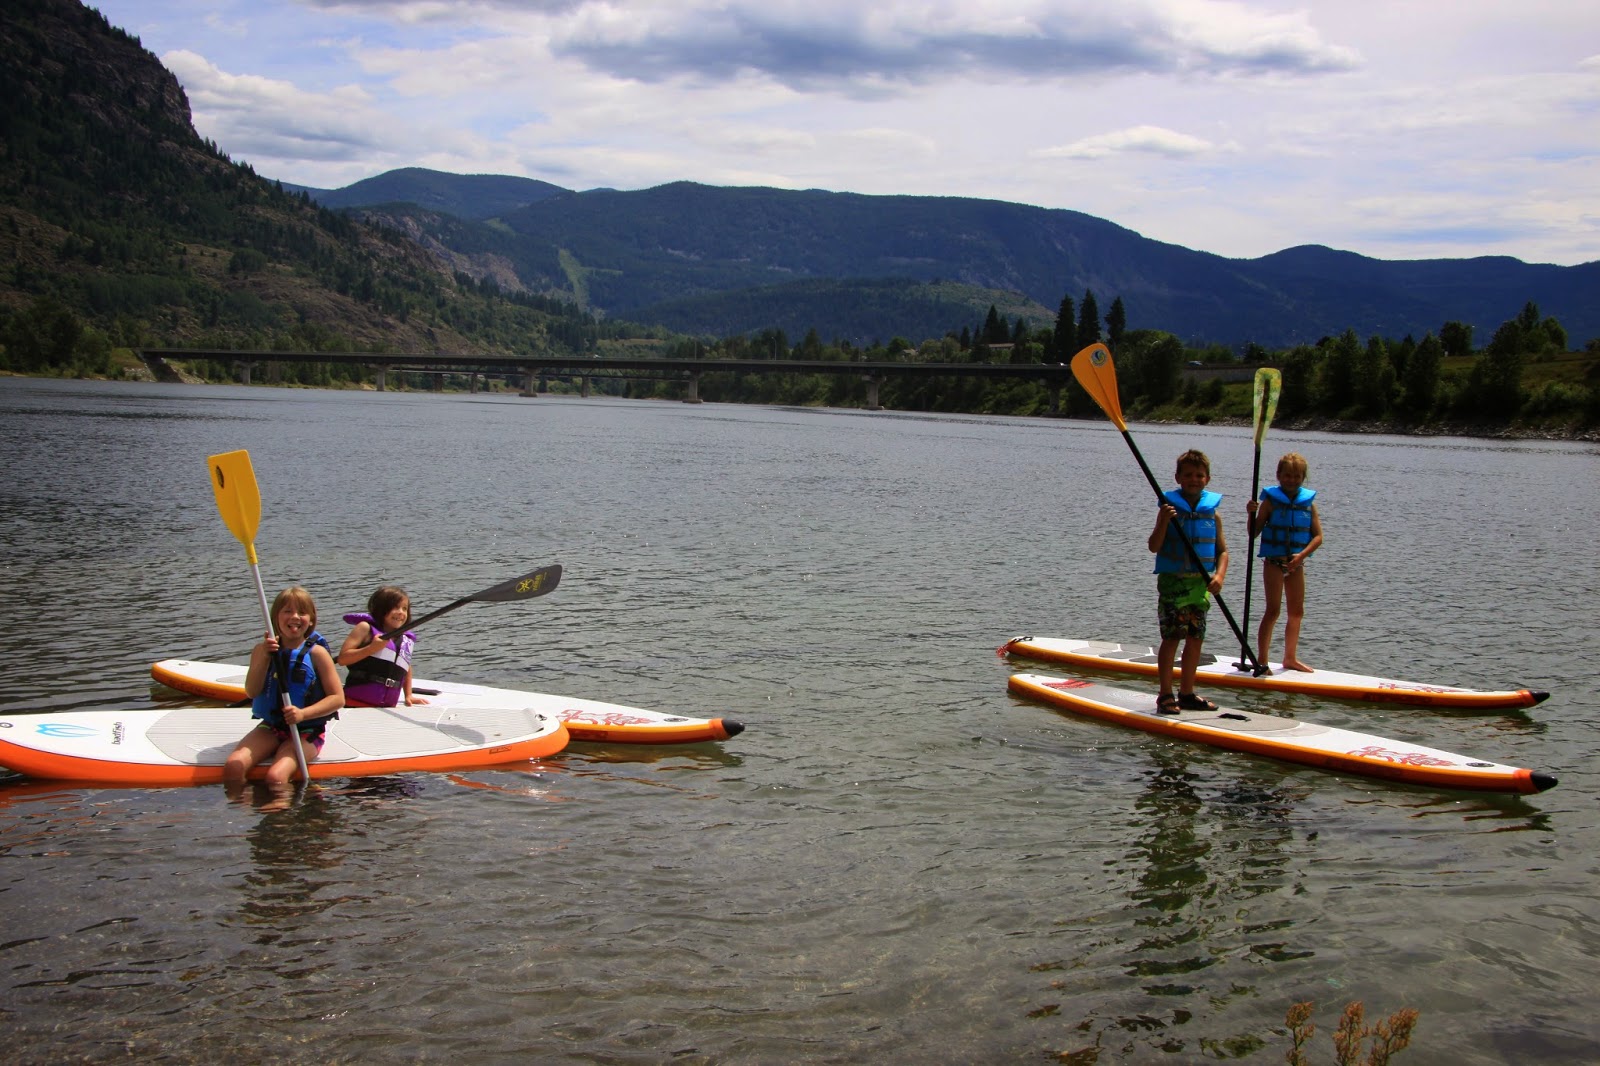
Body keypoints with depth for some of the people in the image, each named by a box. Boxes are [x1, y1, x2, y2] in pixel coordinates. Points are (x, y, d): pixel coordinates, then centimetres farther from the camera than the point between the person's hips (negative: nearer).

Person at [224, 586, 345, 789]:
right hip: (270, 727, 4)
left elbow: (338, 698, -8)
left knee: (276, 776, -29)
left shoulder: (316, 653, -5)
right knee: (233, 766, -21)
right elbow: (251, 692, -7)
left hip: (306, 732, -4)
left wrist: (303, 714, -21)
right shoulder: (262, 650, 5)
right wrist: (264, 657, -19)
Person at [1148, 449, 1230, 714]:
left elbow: (1222, 550, 8)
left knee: (1195, 639, 8)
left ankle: (1187, 693, 19)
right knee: (1172, 637, -7)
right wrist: (1163, 522, -25)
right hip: (1172, 581, -4)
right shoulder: (1170, 508, -4)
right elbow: (1154, 547, -9)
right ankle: (1165, 695, -1)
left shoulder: (1212, 513, 6)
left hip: (1200, 583, 4)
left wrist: (1219, 575, -10)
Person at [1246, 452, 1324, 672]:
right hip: (1274, 562, -5)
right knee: (1272, 611, -7)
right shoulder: (1270, 501, -6)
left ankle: (1290, 658, 22)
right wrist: (1252, 513, -23)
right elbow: (1254, 533, -5)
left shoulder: (1308, 503, 4)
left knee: (1297, 611, 11)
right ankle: (1261, 660, -2)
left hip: (1296, 563, 5)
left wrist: (1302, 555, -14)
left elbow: (1318, 536, 0)